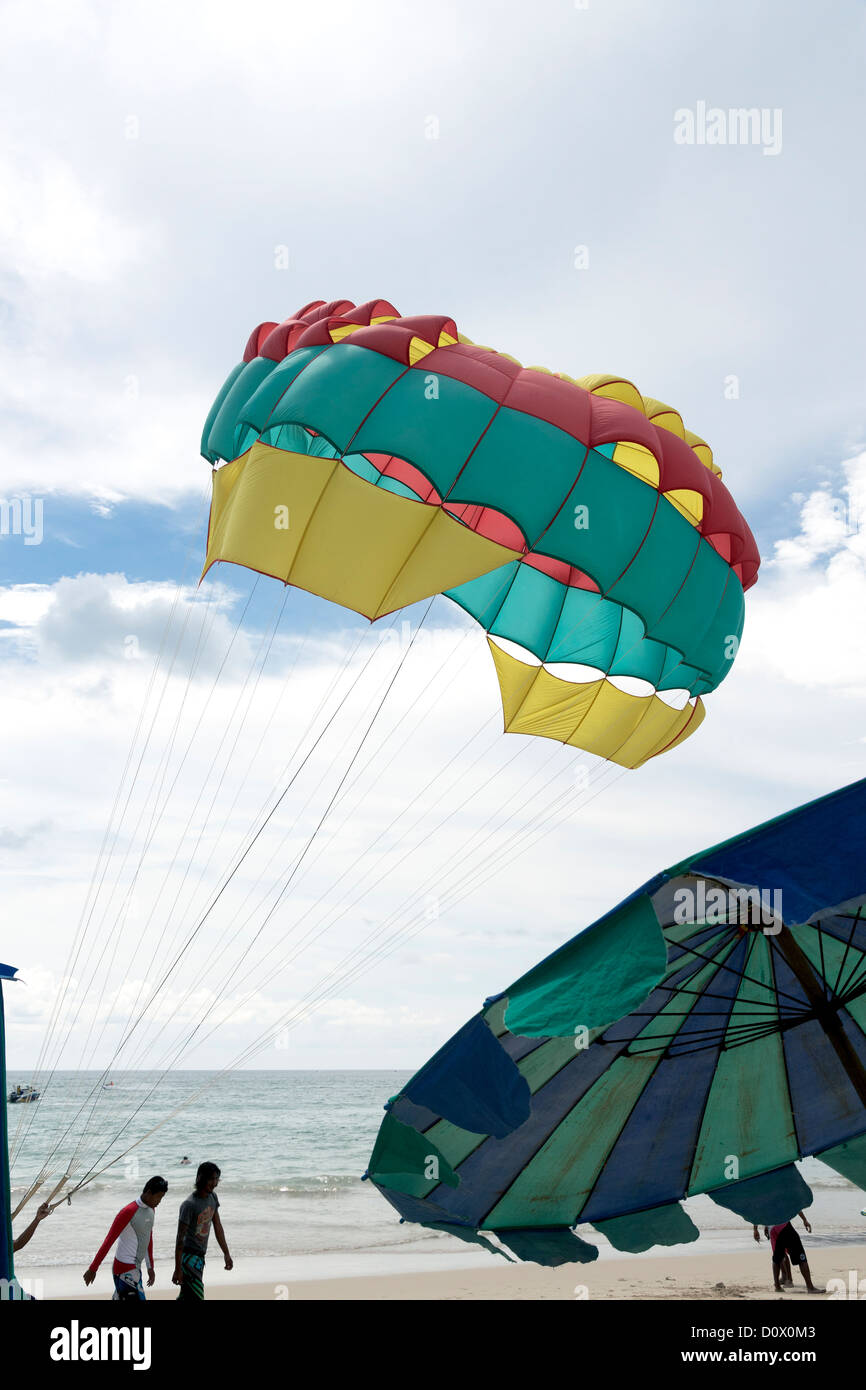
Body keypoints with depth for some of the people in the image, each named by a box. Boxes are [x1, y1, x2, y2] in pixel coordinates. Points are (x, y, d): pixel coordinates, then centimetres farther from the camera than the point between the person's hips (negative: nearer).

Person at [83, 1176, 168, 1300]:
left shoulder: (151, 1209, 8)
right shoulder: (128, 1212, -19)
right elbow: (108, 1241, -16)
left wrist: (150, 1267, 24)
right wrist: (93, 1269, -14)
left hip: (135, 1267, 8)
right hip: (125, 1268, -8)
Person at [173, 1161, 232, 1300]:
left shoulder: (213, 1197, 4)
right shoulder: (189, 1205, -21)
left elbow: (217, 1226, 12)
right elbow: (180, 1238, -19)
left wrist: (226, 1254, 13)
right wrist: (178, 1269, -18)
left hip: (200, 1255, 8)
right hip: (188, 1254, -8)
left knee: (186, 1295, 15)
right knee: (196, 1296, -13)